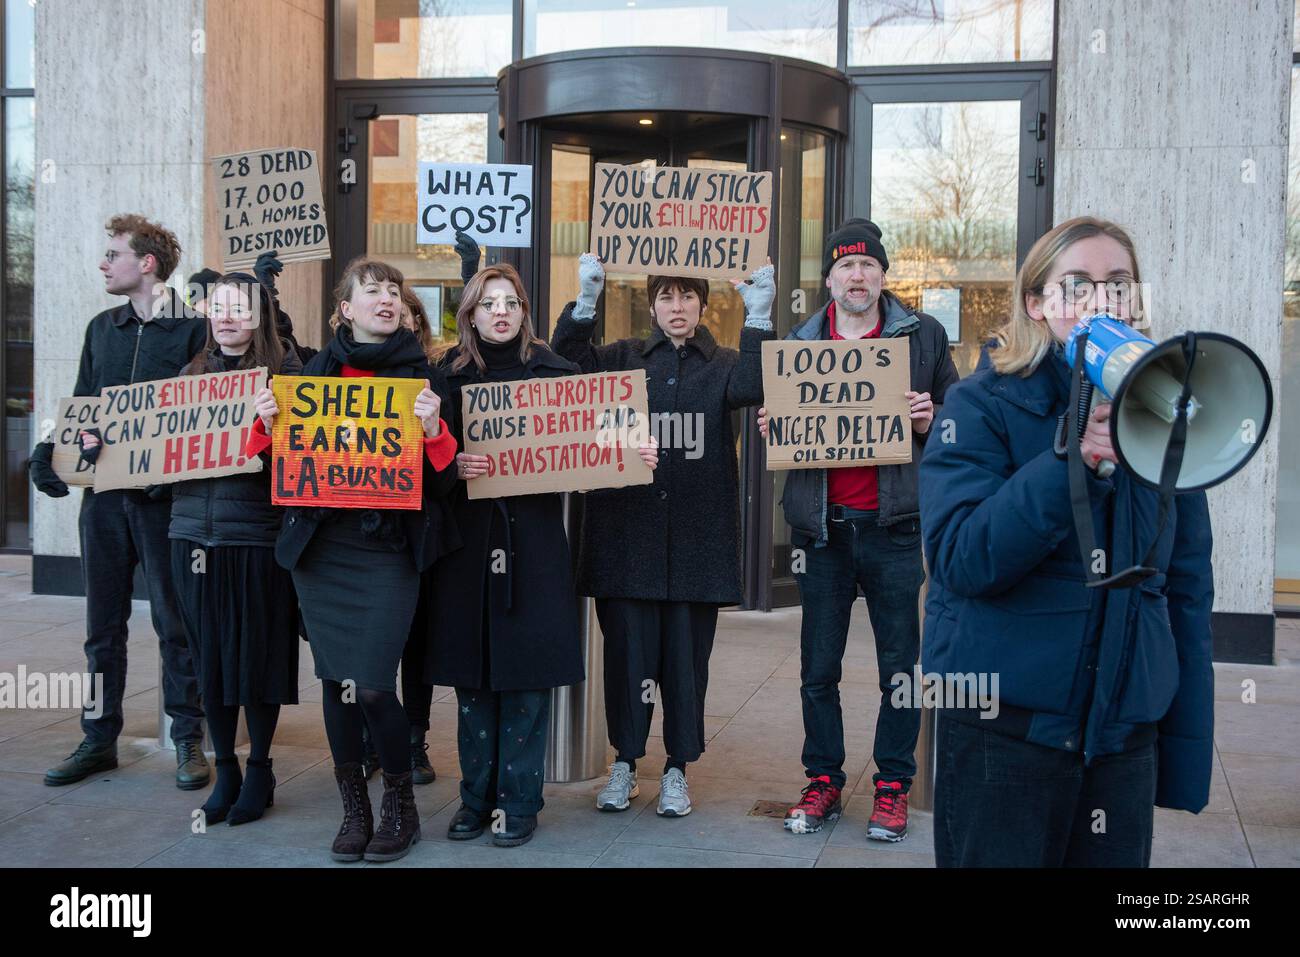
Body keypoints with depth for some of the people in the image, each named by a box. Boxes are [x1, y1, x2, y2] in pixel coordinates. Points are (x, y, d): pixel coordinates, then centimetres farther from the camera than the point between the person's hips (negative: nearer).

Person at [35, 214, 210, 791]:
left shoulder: (193, 328, -4)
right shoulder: (102, 328, 14)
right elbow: (81, 402, 15)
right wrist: (82, 436, -6)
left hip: (164, 497, -5)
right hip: (104, 493, 5)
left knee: (174, 623, 2)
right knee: (102, 624, 10)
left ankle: (188, 740, 11)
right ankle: (99, 739, 20)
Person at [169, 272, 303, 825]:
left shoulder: (284, 372, 0)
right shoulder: (193, 373, 13)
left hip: (258, 535, -4)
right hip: (195, 534, 4)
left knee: (257, 654, 3)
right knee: (209, 655, 8)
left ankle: (260, 770, 19)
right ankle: (225, 770, 21)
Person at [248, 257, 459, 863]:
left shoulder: (422, 376, 2)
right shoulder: (315, 370, 9)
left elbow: (442, 477, -1)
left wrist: (432, 427, -19)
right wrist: (269, 423, -6)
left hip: (390, 545, -3)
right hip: (321, 542, 3)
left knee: (372, 686, -11)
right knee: (335, 681, 6)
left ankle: (401, 804, 12)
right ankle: (354, 809, 22)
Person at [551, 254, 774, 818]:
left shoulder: (721, 365, 9)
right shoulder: (624, 358, 11)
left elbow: (753, 387, -12)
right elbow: (569, 362, -5)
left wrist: (759, 316, -19)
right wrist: (586, 301, -17)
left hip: (696, 534, 0)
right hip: (627, 532, 0)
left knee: (686, 654, 5)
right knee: (627, 649, 4)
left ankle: (677, 769, 19)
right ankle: (624, 762, 20)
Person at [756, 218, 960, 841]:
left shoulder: (923, 337, 4)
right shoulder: (797, 343, 9)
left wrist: (930, 423, -12)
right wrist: (769, 428, -4)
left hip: (892, 523, -2)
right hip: (820, 525, 2)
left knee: (900, 667, 5)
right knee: (818, 668, 9)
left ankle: (891, 787, 18)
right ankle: (823, 781, 22)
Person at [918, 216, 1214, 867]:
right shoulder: (983, 407, -5)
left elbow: (1187, 588, 11)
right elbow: (961, 559, -18)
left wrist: (1188, 742, 8)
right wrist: (1075, 458, -28)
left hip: (1127, 733, 4)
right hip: (1003, 726, -4)